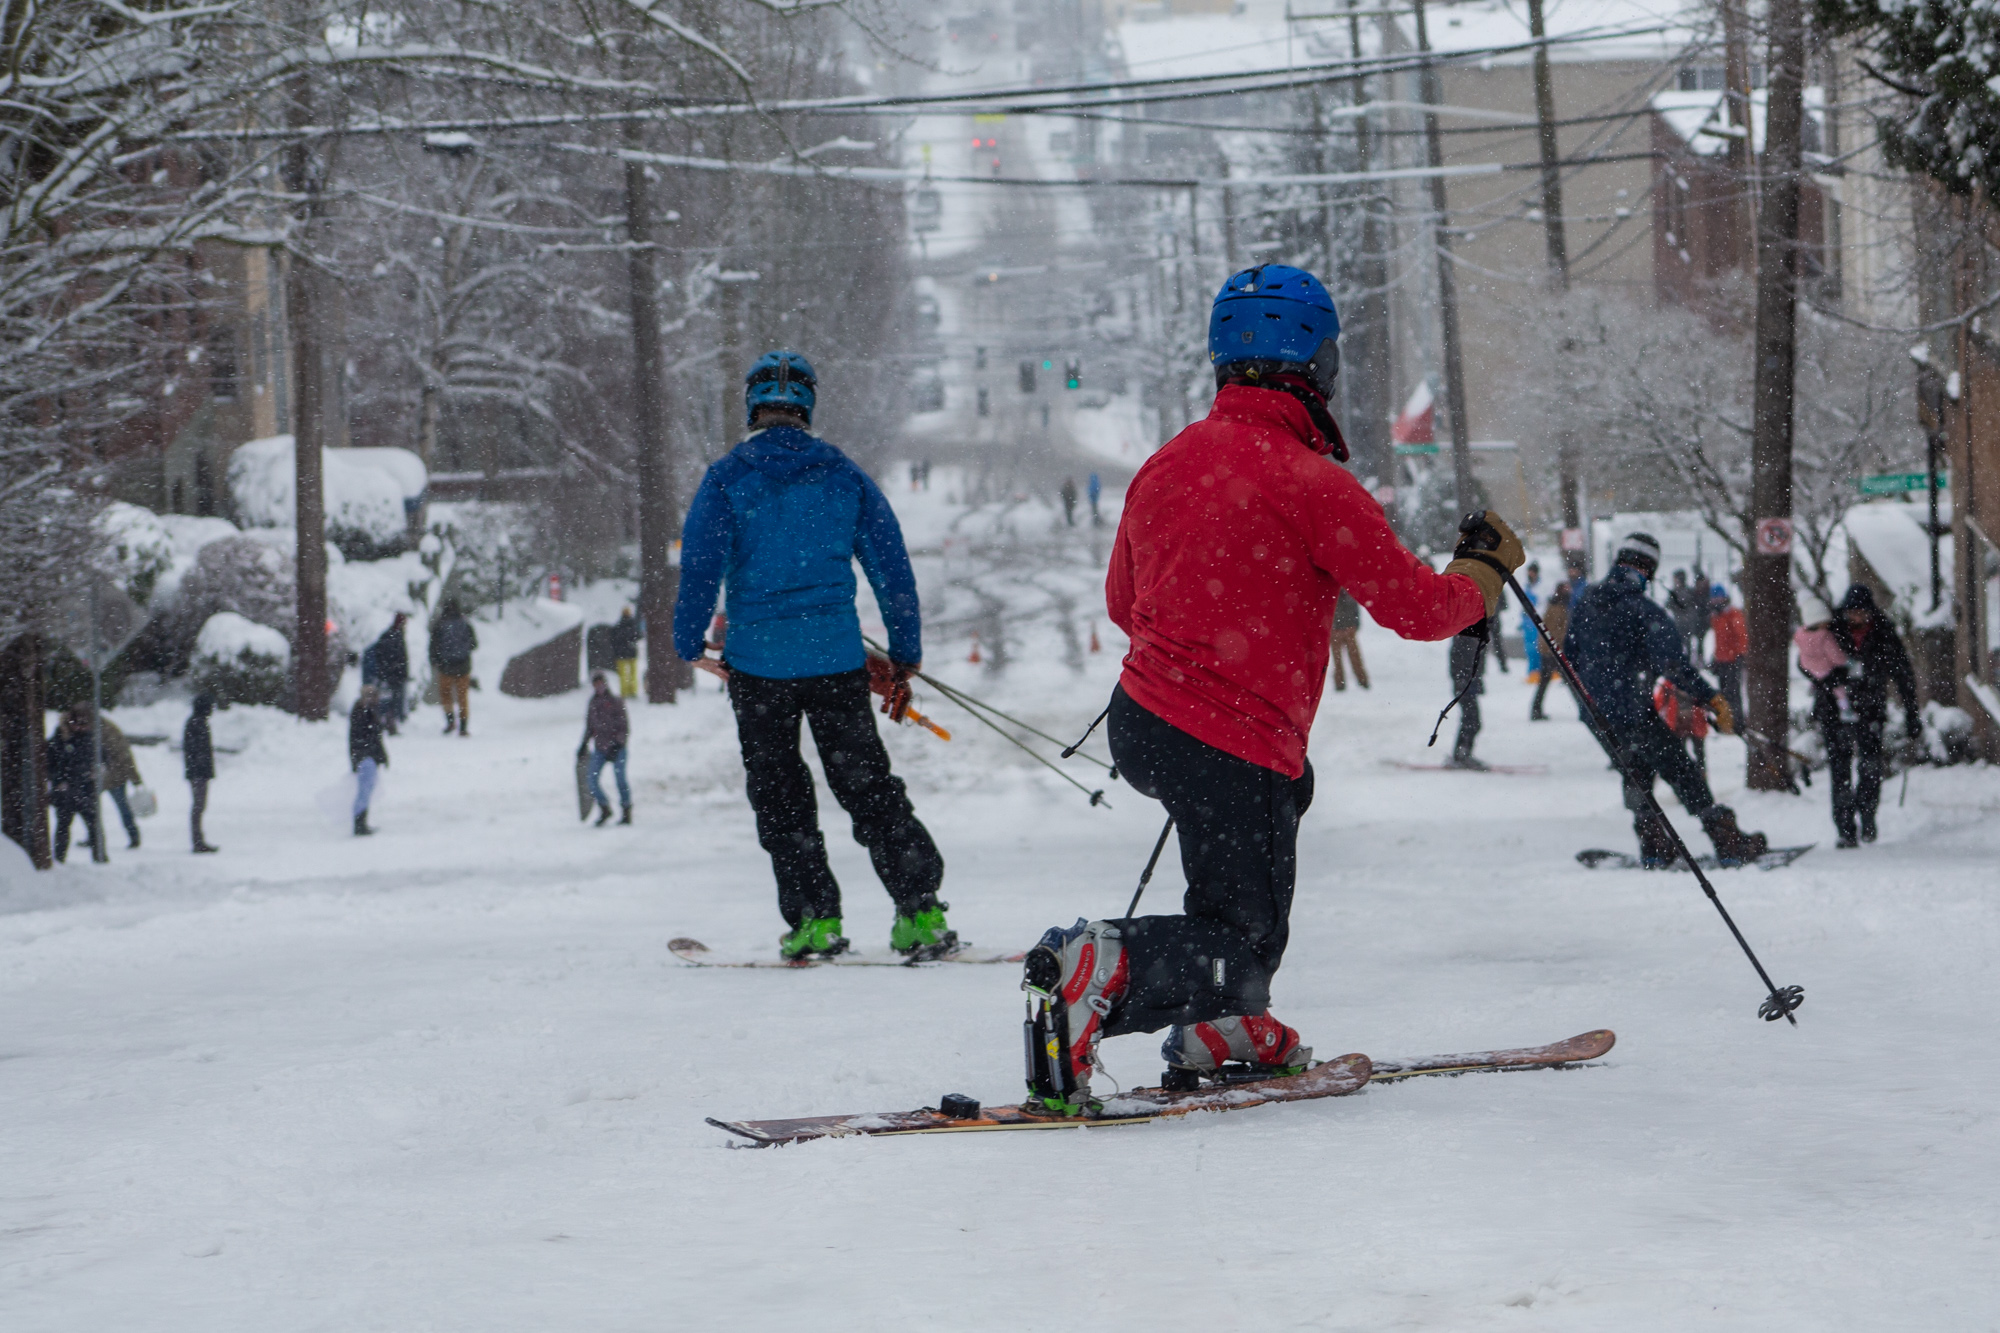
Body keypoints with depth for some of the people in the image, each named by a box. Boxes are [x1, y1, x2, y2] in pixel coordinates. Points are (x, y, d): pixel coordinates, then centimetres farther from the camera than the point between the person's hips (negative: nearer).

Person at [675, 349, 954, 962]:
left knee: (778, 793, 10)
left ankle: (815, 917, 4)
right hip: (838, 655, 2)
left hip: (758, 658, -2)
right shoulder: (842, 473, 4)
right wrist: (905, 653, 13)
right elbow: (891, 566, 5)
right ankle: (921, 910, 0)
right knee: (868, 783, 8)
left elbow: (700, 566, -10)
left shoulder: (727, 477, -4)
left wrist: (689, 646, 1)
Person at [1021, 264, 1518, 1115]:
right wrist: (1487, 571, 11)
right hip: (1231, 747, -8)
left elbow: (1123, 602, 20)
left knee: (1286, 791, 35)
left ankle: (1221, 1024, 27)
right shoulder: (1312, 483, -15)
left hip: (1140, 719, 8)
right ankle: (1101, 971, -29)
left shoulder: (1168, 464, 6)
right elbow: (1415, 607, -9)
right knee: (1243, 947, 1)